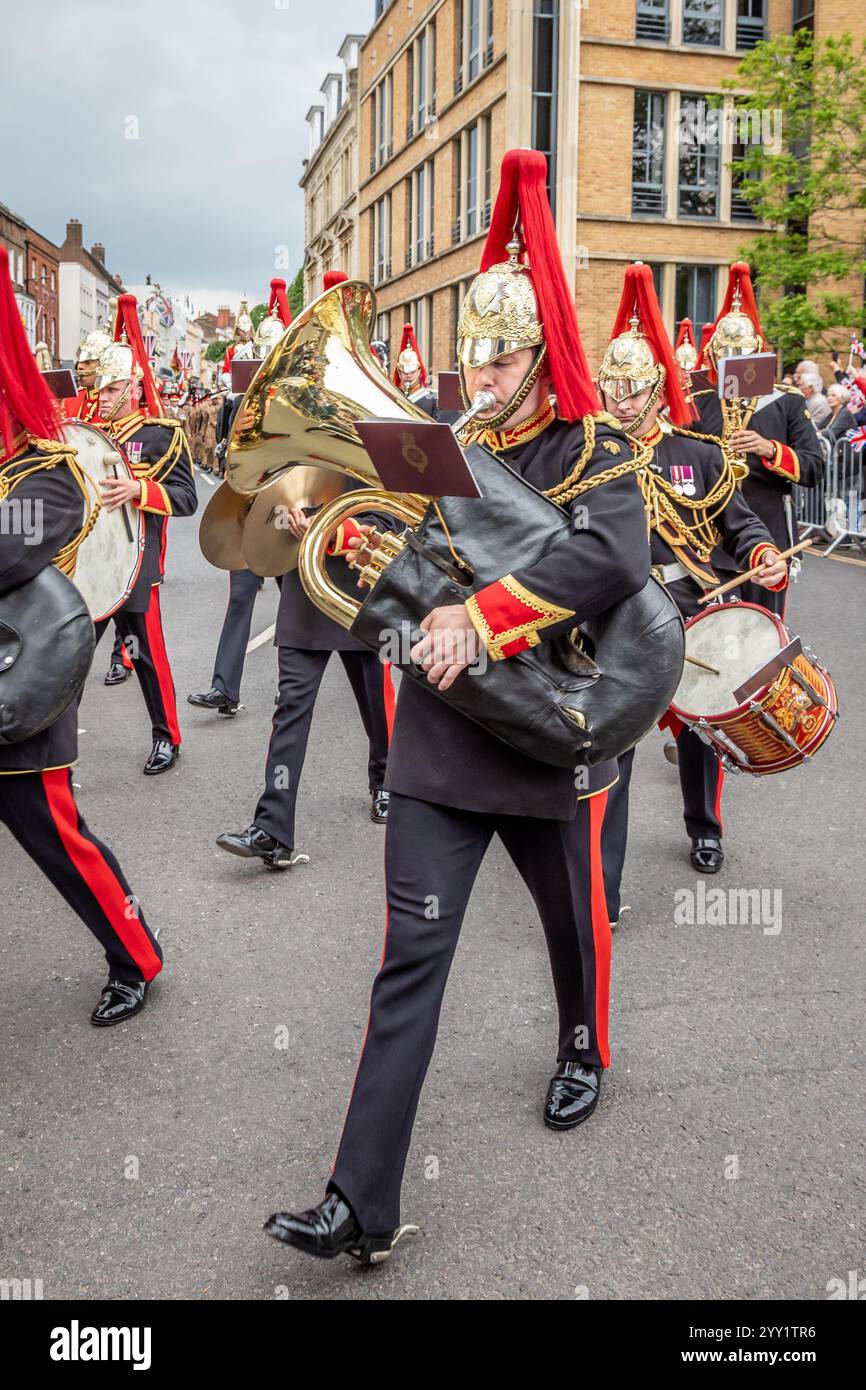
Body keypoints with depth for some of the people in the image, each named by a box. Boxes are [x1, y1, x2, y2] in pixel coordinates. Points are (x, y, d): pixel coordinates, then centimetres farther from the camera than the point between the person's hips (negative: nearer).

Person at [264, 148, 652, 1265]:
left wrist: (481, 618, -33)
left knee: (574, 921, 20)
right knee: (411, 959, -1)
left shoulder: (594, 451, -8)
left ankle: (584, 1050, 53)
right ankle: (362, 1207, 3)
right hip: (438, 747, 3)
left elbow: (615, 561, -29)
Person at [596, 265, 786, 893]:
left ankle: (704, 830, 48)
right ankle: (598, 889, -2)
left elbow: (738, 521, 6)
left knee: (700, 729, 20)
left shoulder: (700, 452, 1)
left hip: (693, 617, 2)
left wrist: (766, 556, -13)